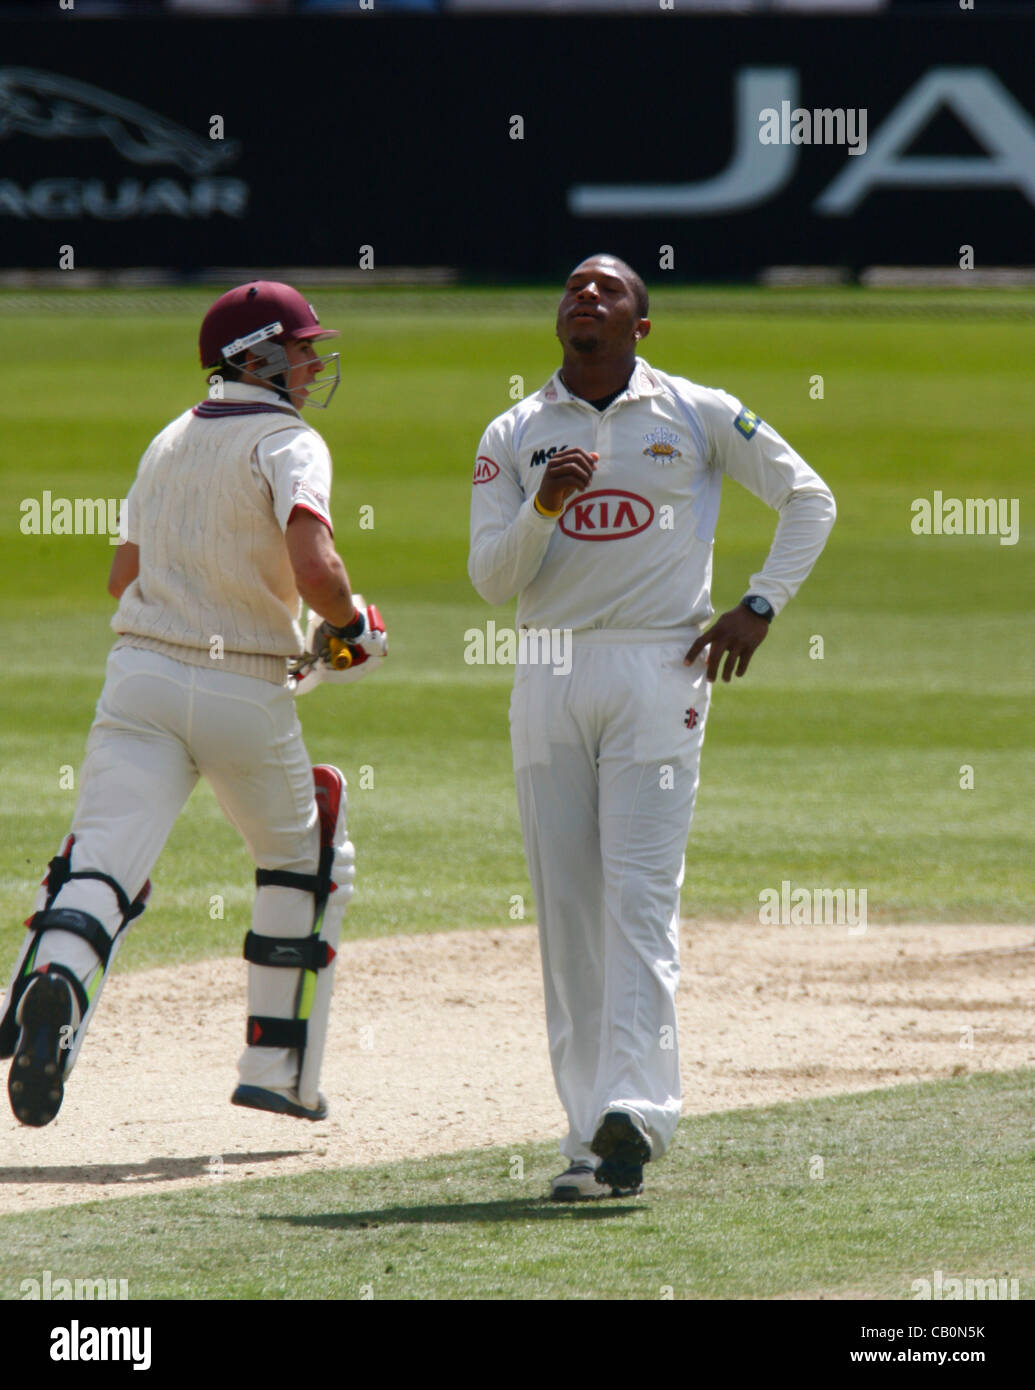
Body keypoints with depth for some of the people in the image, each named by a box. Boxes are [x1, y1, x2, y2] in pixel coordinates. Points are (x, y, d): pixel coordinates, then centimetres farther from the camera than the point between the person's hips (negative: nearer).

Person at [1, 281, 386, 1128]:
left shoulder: (169, 443, 17)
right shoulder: (286, 444, -5)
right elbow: (314, 568, -21)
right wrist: (350, 628, -3)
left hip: (141, 677, 4)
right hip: (247, 699, -4)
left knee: (104, 859, -12)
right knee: (303, 863, 19)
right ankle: (278, 1068, 18)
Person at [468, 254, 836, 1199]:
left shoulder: (699, 415, 5)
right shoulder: (514, 438, 9)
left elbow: (809, 498, 12)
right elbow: (490, 579, 1)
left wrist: (760, 605, 1)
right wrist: (544, 509, -17)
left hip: (658, 671, -3)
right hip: (549, 684, 3)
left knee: (640, 895, -13)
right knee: (567, 909, 1)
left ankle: (634, 1108, -23)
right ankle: (590, 1138, 3)